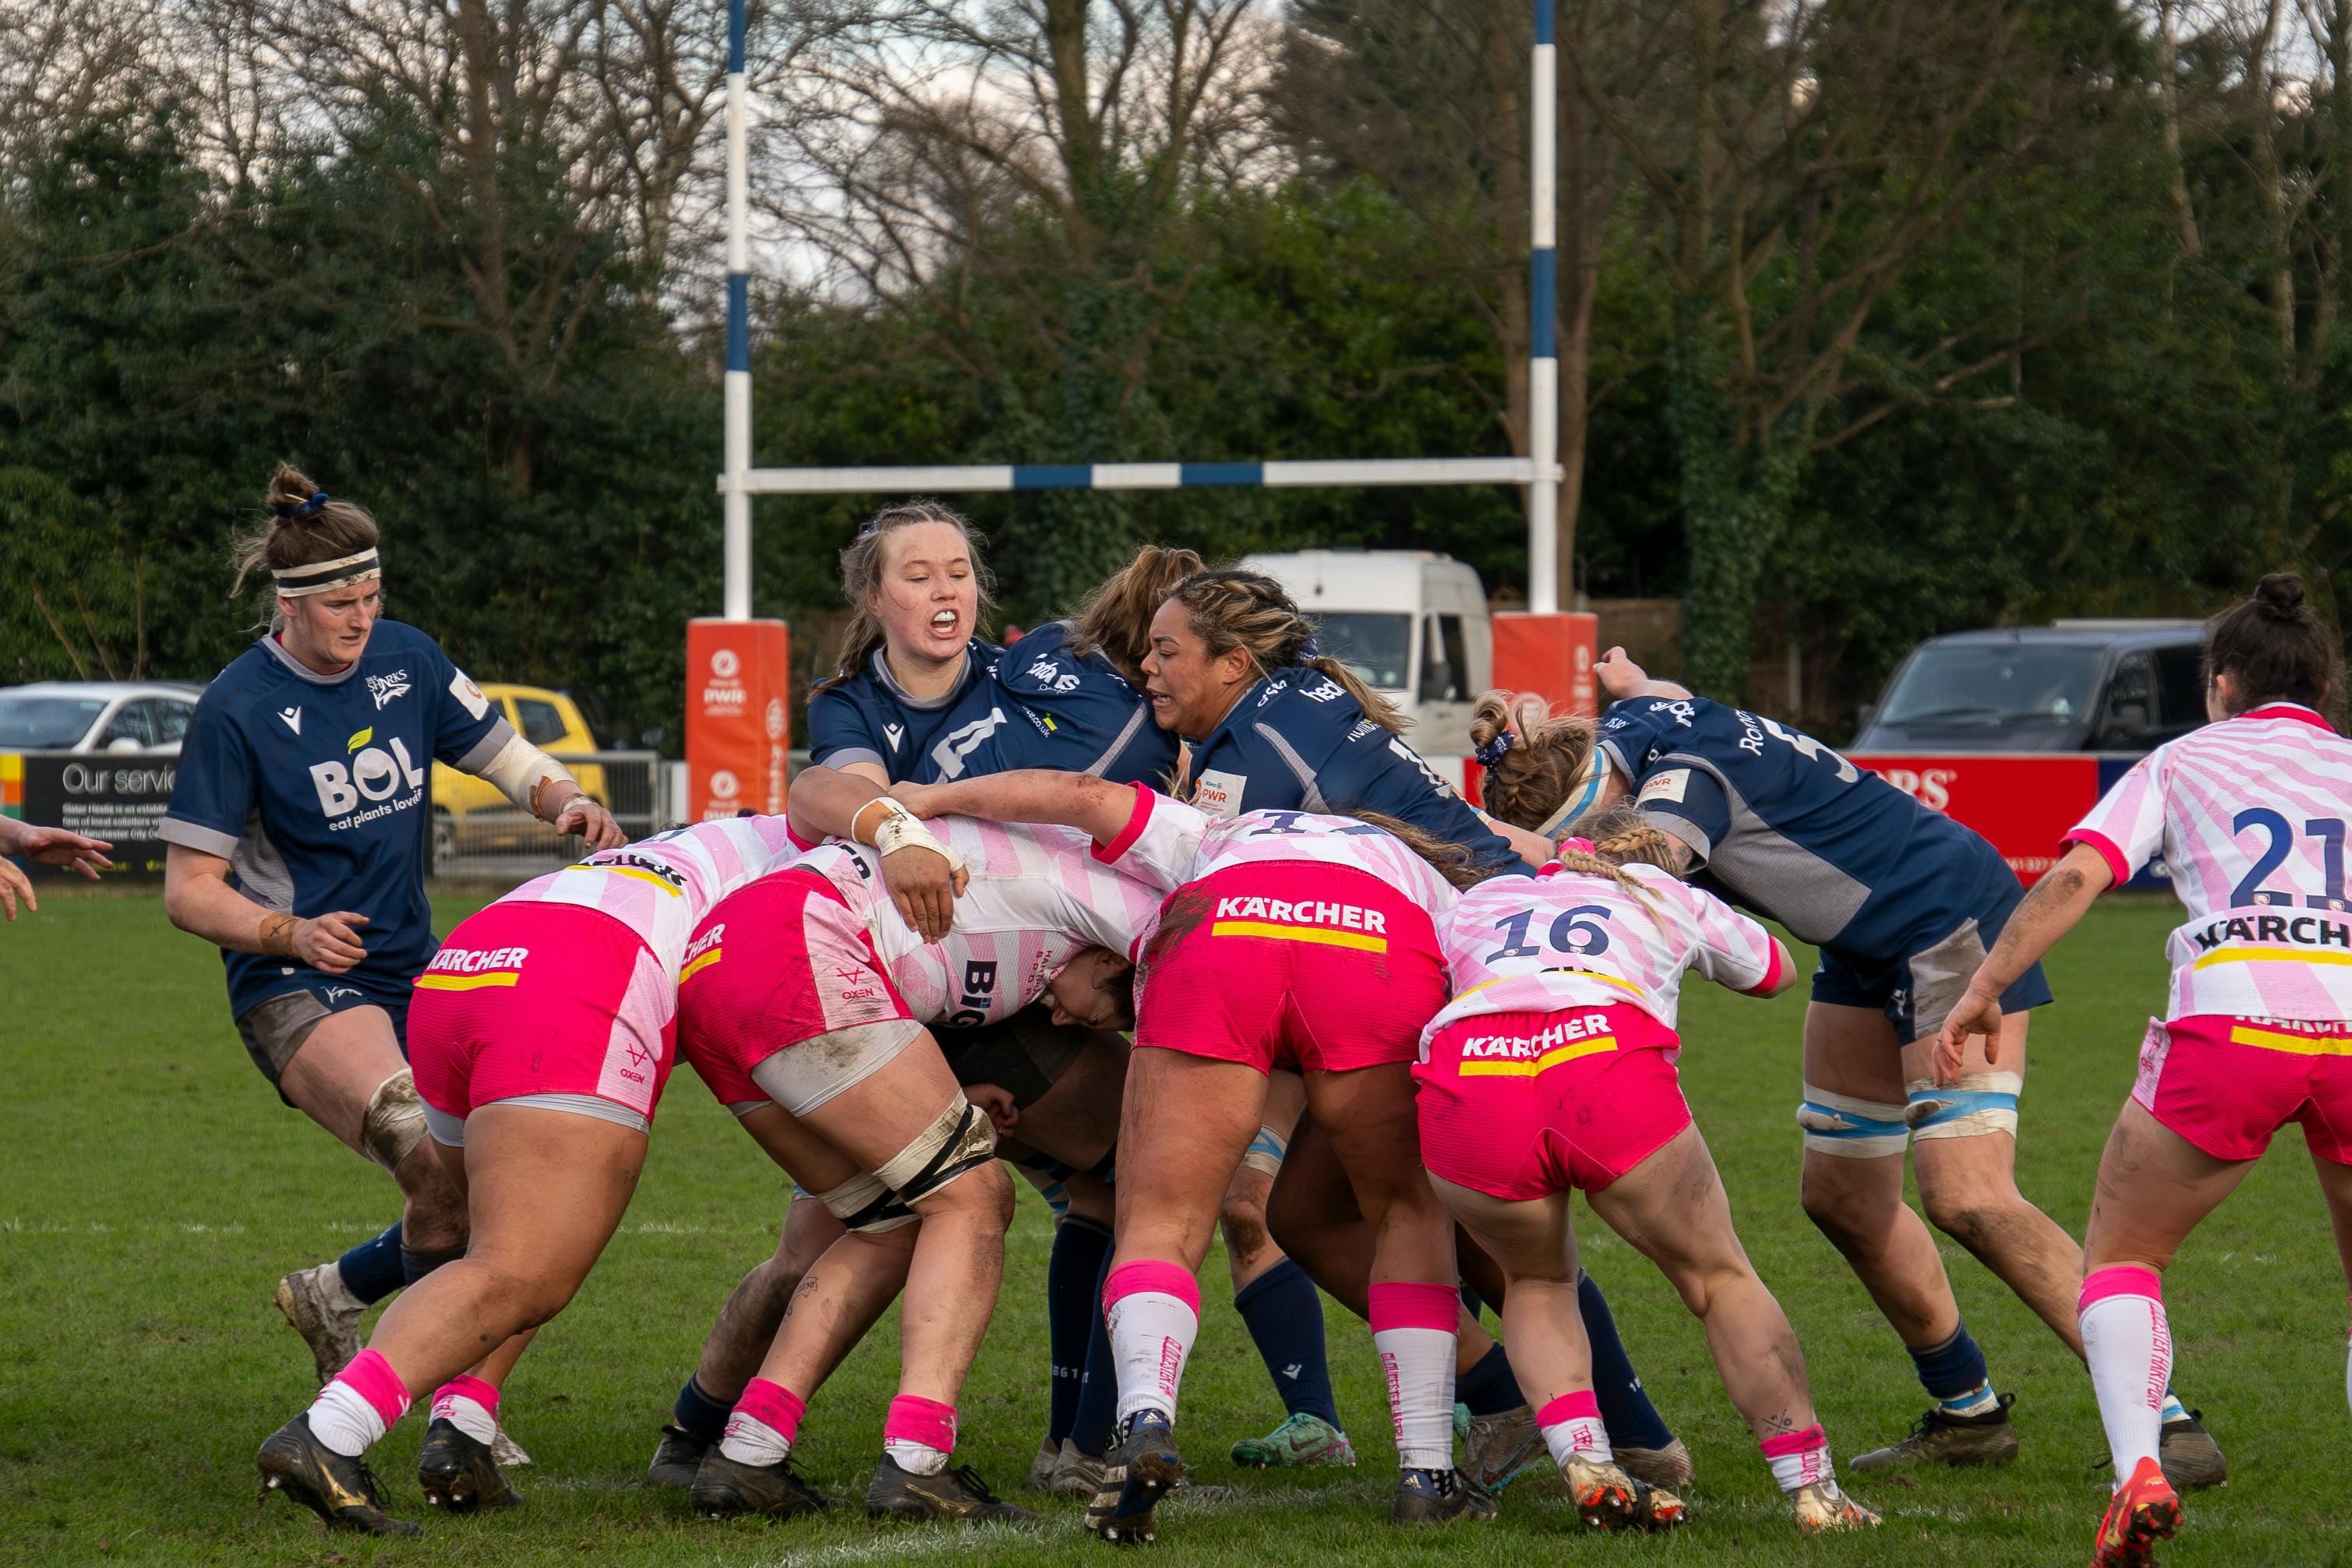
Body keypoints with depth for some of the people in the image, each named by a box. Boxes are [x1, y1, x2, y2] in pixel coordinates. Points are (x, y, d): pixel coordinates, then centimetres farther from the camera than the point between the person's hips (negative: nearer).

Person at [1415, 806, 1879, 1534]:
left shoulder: (1477, 901, 36)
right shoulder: (1665, 897, 35)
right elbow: (1776, 971, 52)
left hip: (1467, 1086, 1)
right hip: (1611, 1069, -1)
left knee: (1538, 1280, 29)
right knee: (1719, 1279, 20)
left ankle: (1587, 1470, 8)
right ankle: (1814, 1491, 16)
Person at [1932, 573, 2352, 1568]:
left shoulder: (2183, 762, 19)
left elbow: (2076, 875, 4)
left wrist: (1982, 991, 5)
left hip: (2231, 1027, -2)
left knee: (2120, 1256, 17)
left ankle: (2138, 1470, -4)